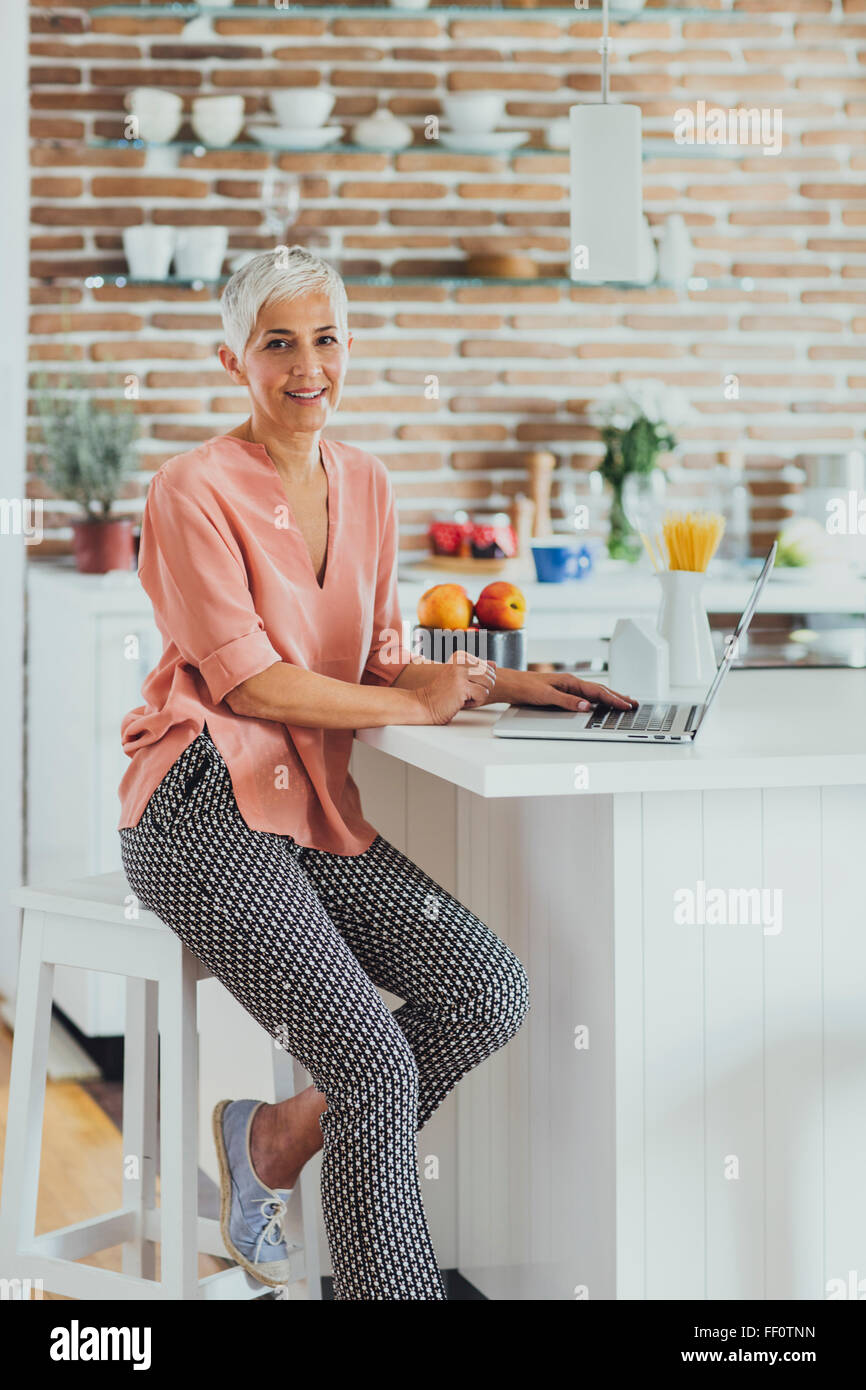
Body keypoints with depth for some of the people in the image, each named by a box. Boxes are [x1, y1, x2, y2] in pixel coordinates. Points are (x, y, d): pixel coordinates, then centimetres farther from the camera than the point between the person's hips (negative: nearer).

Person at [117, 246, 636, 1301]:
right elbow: (253, 683, -13)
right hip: (207, 809, -7)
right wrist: (418, 707, -6)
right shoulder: (194, 492, -9)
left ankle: (275, 1137, 6)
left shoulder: (364, 484, 13)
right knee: (377, 1059, -21)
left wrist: (508, 684, 4)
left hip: (319, 810, 7)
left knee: (490, 991, -14)